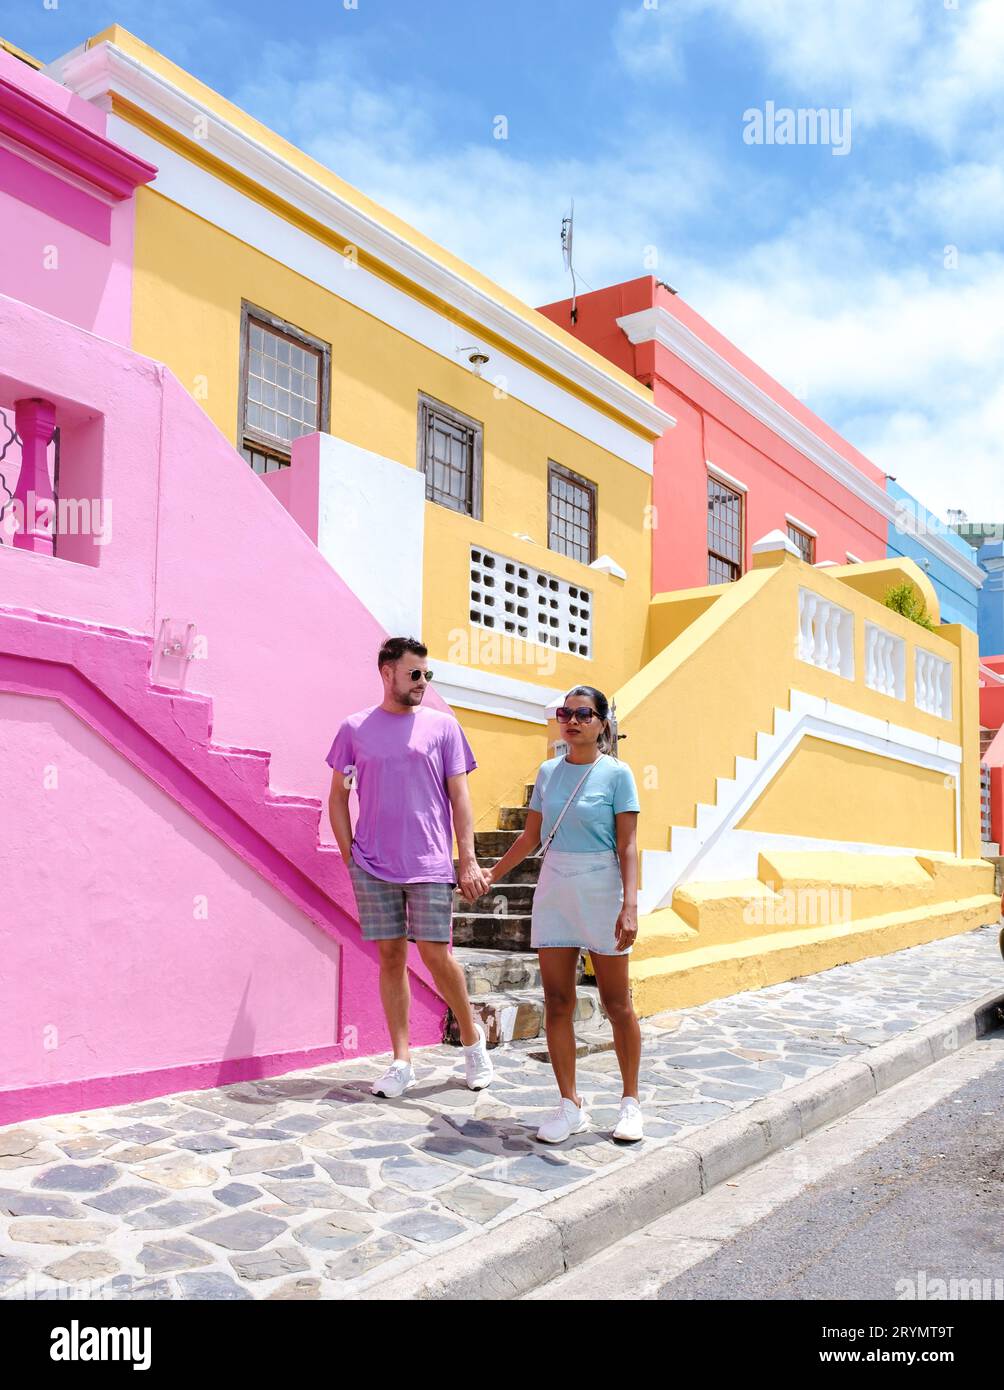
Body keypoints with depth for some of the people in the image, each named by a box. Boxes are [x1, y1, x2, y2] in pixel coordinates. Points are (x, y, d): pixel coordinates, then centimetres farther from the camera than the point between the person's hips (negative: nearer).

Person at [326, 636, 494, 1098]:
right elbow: (338, 795, 11)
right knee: (390, 956, 5)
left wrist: (468, 860, -3)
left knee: (435, 954, -2)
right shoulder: (355, 728, 6)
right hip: (373, 867, 1)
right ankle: (401, 1063, 15)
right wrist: (348, 853, 3)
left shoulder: (442, 726, 4)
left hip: (430, 864, -1)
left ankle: (472, 1038, 22)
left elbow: (459, 796, 3)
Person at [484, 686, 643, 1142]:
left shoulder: (616, 774, -5)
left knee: (616, 1003, 5)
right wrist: (492, 874, 18)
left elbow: (627, 846, -8)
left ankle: (631, 1101, 20)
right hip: (553, 893, 4)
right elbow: (530, 836, 16)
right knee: (557, 1002, 3)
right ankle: (570, 1105, 12)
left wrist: (630, 905, -17)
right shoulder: (548, 772, 8)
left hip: (601, 894, -4)